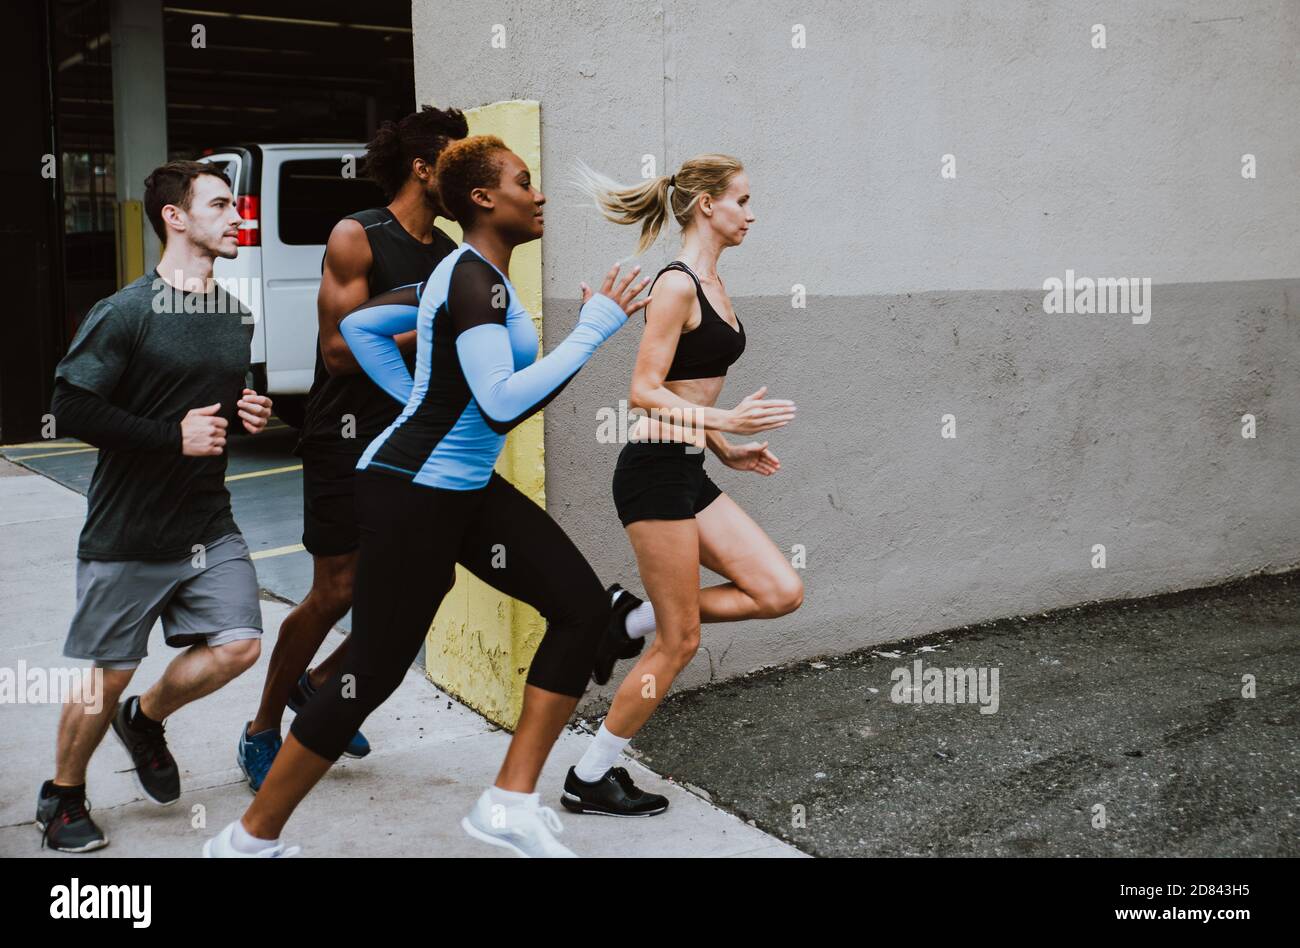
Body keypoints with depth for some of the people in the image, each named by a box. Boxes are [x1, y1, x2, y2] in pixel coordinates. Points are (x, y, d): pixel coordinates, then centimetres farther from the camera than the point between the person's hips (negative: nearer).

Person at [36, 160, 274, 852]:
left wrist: (249, 415, 3)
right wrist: (174, 437, -20)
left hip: (209, 525, 6)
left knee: (237, 646, -4)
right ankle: (61, 799, 28)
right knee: (106, 675, 4)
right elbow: (71, 409, -17)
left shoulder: (236, 316, 11)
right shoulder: (123, 313, -12)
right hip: (128, 534, -6)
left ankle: (146, 720, 26)